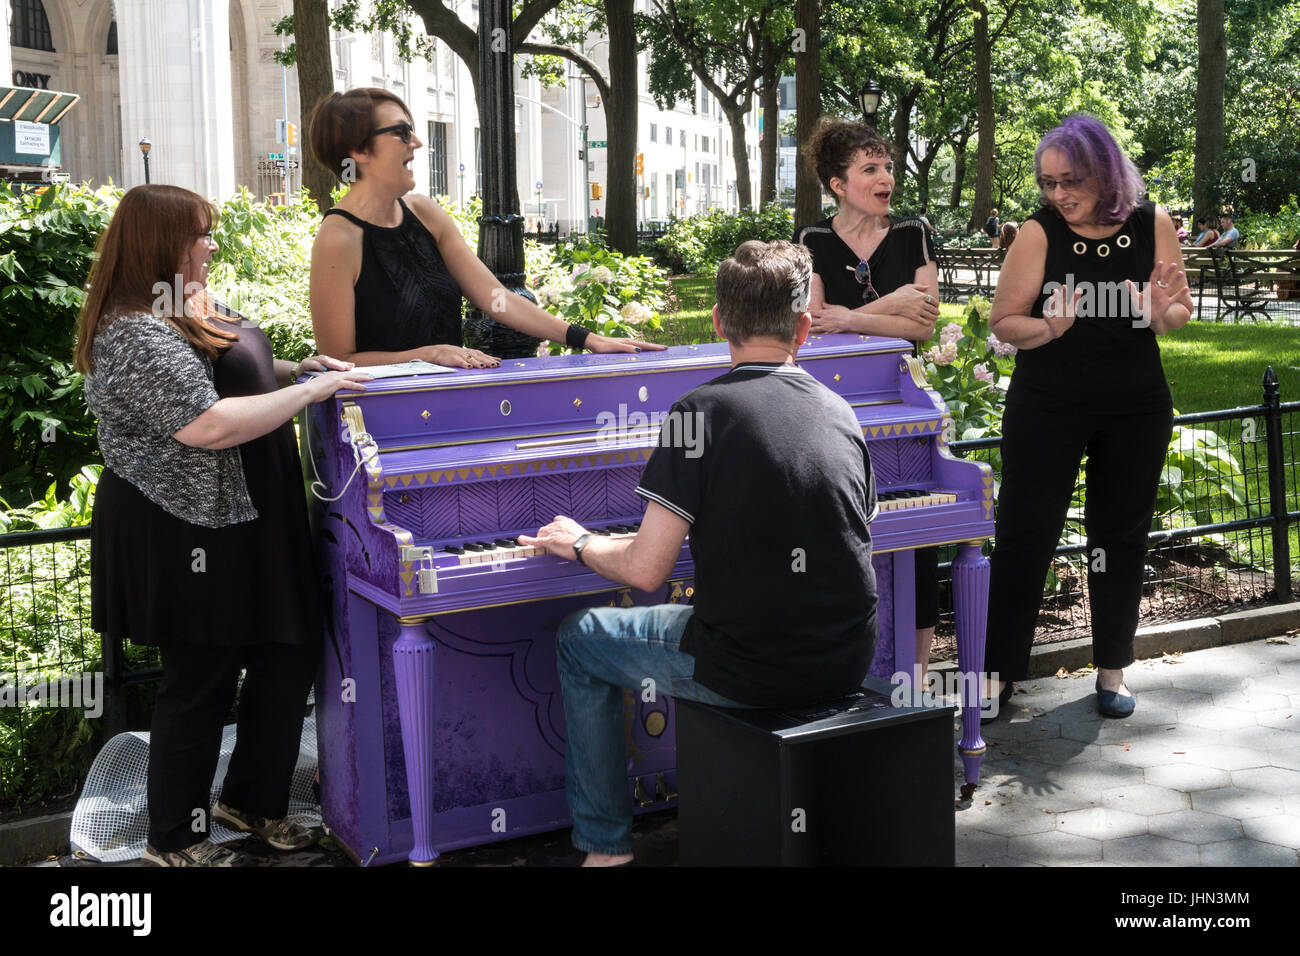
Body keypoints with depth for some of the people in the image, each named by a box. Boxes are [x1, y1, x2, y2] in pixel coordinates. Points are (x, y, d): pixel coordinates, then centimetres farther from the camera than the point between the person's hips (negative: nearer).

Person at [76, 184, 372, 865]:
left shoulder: (185, 312, 12)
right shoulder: (138, 338, -21)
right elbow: (210, 425, -29)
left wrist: (297, 368, 11)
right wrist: (312, 391, -22)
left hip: (242, 525, 10)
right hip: (189, 538, -10)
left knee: (289, 660, 14)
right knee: (201, 684, 2)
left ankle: (252, 801, 32)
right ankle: (175, 841, 20)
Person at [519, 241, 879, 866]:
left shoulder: (703, 410, -14)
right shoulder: (839, 411, 3)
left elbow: (645, 570, -16)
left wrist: (579, 543, 5)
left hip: (746, 672, -6)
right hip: (844, 664, 6)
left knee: (579, 641, 19)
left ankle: (605, 845, 23)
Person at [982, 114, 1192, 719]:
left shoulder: (1153, 226, -1)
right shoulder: (1038, 233, -9)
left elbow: (1181, 313, 6)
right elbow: (1003, 322, -5)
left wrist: (1161, 313, -16)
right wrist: (1050, 327, -24)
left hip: (1135, 409, 3)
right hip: (1047, 408, -2)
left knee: (1121, 537, 11)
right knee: (1024, 534, -3)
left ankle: (1112, 671, 26)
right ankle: (998, 673, 7)